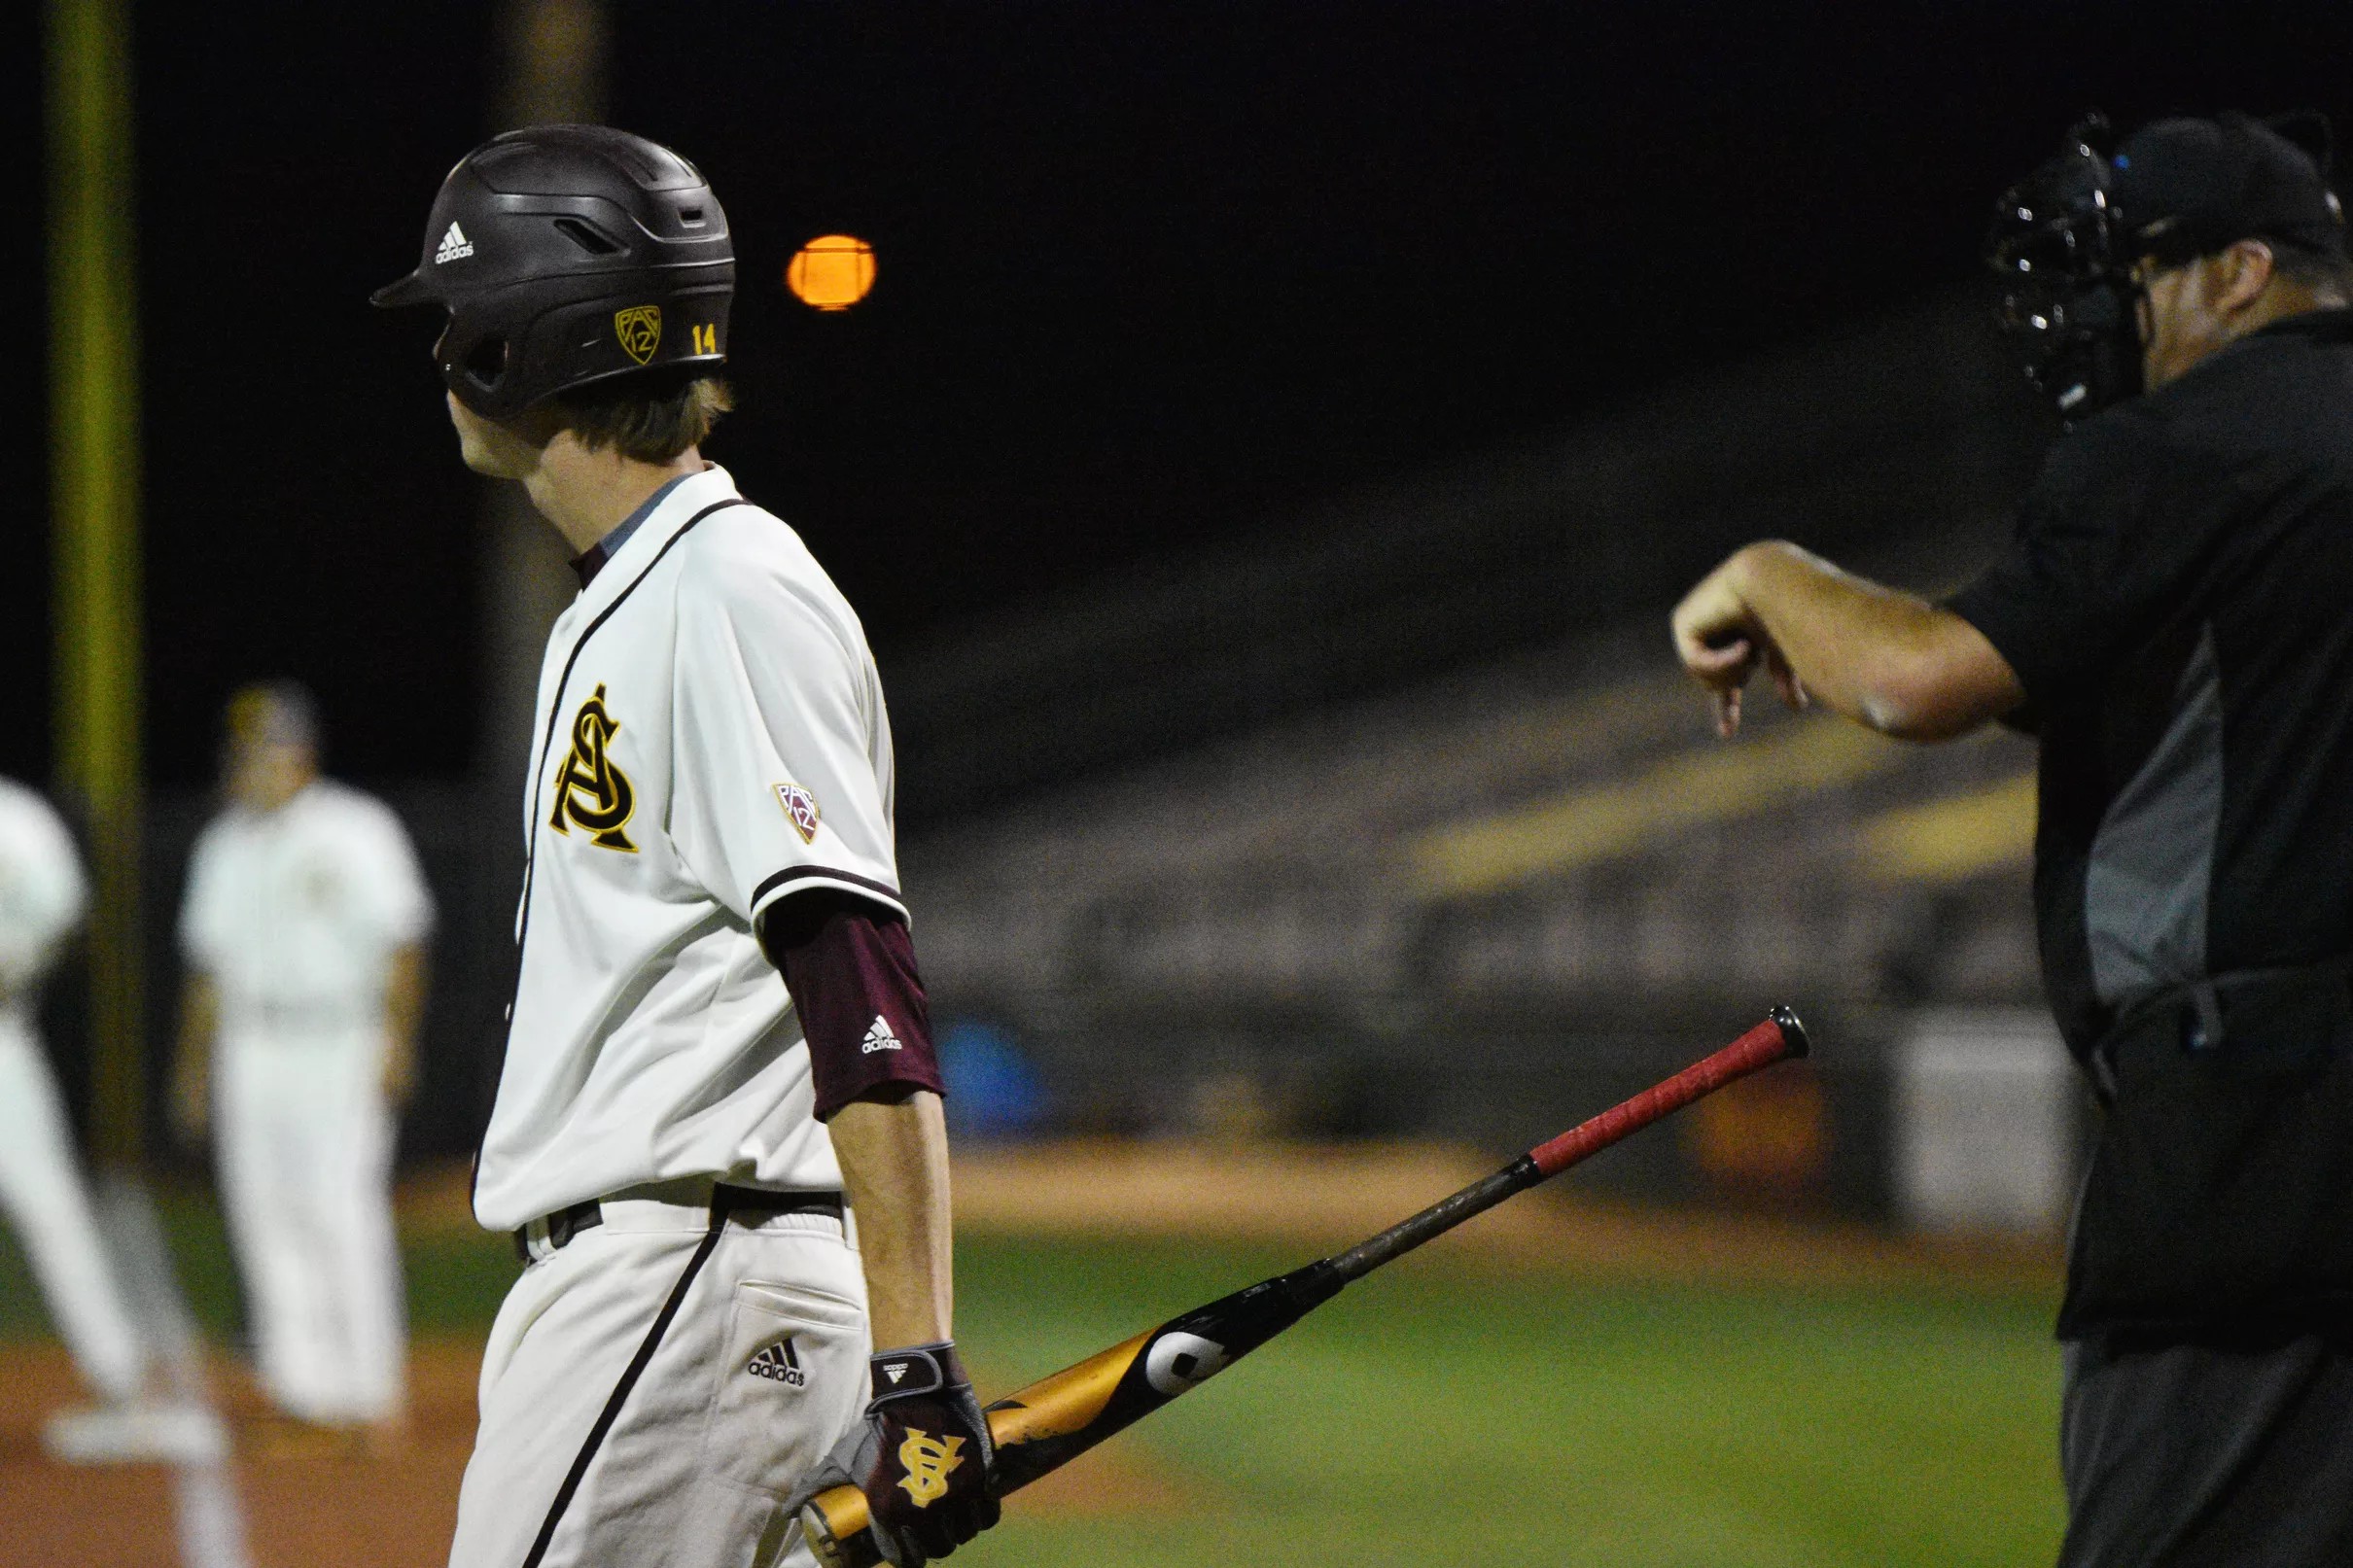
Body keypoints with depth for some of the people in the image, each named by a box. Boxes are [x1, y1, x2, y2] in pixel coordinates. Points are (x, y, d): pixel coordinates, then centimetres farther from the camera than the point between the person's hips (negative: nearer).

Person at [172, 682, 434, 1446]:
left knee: (342, 1207, -12)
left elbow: (401, 945, -5)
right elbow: (209, 961, 20)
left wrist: (397, 1044, -14)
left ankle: (374, 1393, -8)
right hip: (249, 1052, 6)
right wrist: (194, 1067, 15)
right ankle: (307, 1391, 5)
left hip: (339, 1043, -6)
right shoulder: (226, 846, 15)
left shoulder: (356, 832, -2)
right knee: (265, 1213, 1)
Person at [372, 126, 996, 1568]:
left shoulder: (733, 596, -12)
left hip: (692, 1280, -10)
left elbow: (863, 989, -21)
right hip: (610, 1274, 10)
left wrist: (915, 1360, -29)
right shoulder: (617, 607, 21)